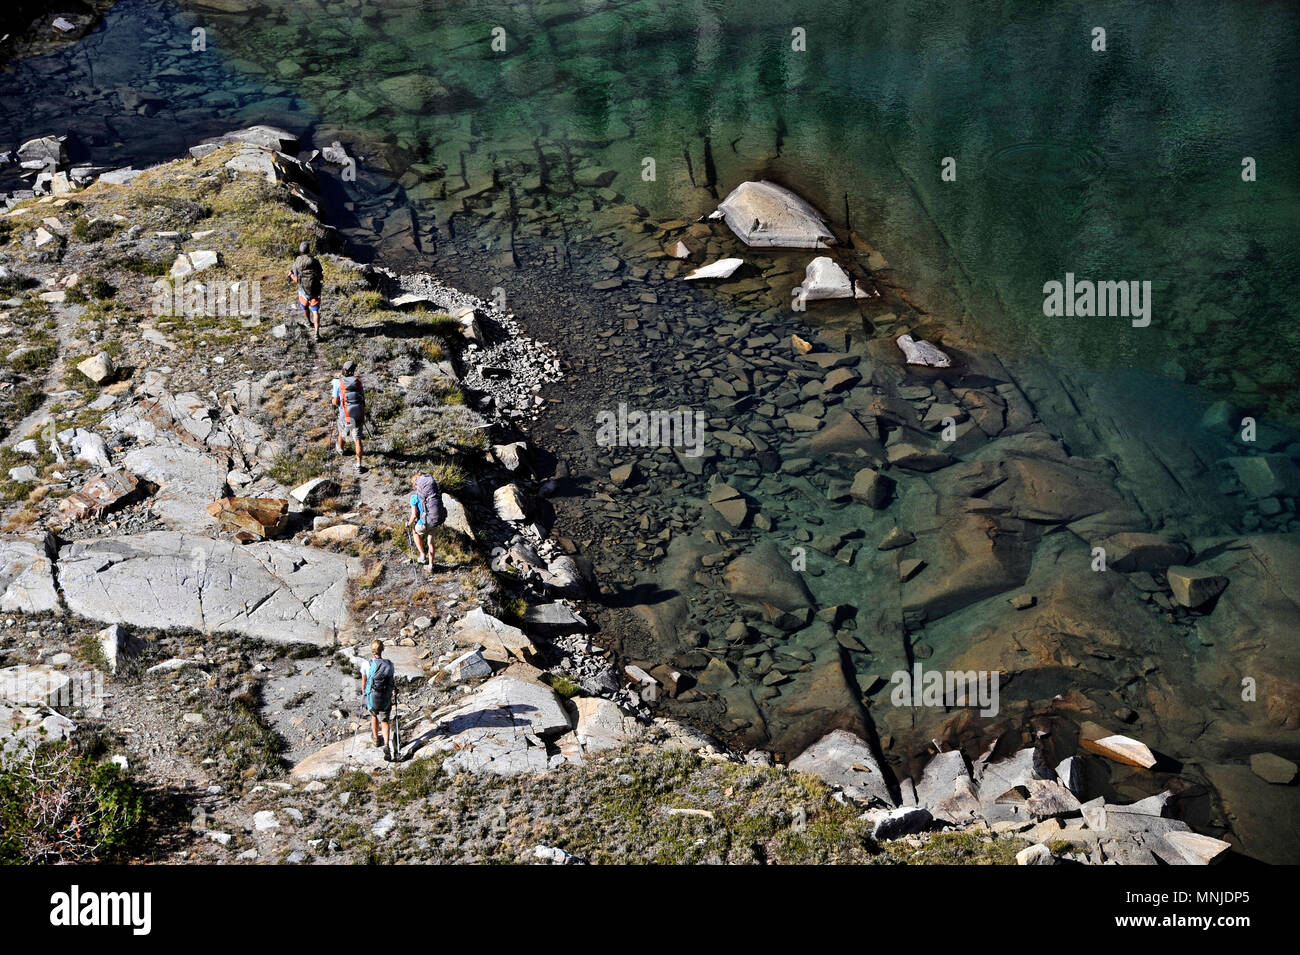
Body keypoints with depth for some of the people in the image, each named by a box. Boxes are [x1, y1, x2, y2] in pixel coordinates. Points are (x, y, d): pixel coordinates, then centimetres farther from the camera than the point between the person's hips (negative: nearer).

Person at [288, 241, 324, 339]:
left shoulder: (297, 263, -7)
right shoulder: (315, 260, -5)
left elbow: (296, 279, -7)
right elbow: (320, 276, 0)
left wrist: (290, 274, 14)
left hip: (303, 291, 0)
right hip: (315, 290, 0)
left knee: (304, 306, 30)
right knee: (315, 311, 2)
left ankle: (309, 322, 51)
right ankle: (316, 332, -12)